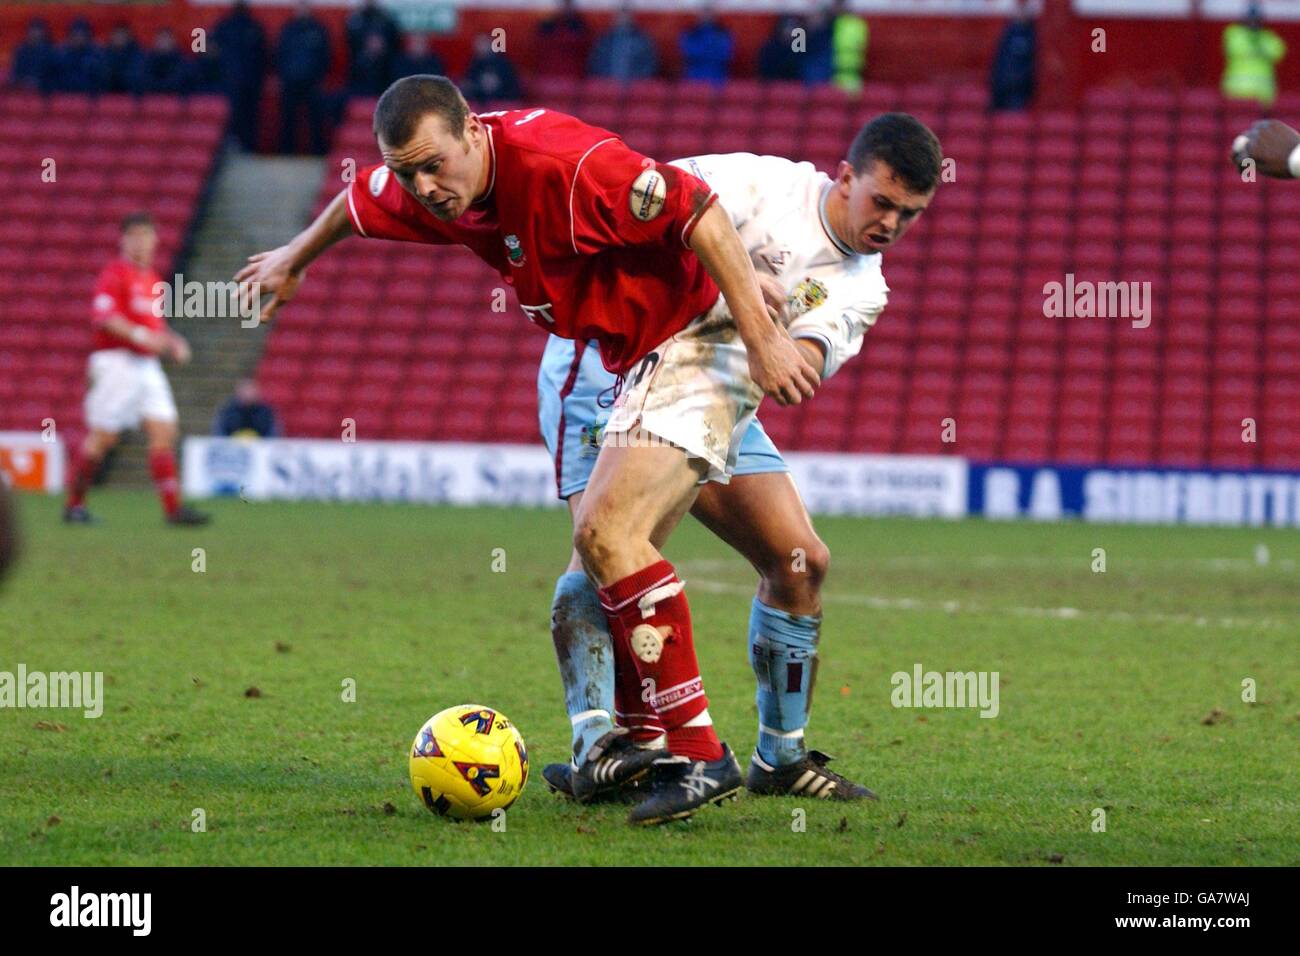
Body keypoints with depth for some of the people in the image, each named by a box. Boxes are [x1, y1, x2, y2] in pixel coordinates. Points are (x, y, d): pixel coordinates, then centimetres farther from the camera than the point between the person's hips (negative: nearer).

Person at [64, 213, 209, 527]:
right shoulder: (115, 274, -7)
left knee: (165, 431, -4)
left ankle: (173, 507, -7)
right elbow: (103, 315, -19)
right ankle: (73, 504, 7)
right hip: (117, 360, -8)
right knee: (102, 437, -5)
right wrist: (141, 336, -26)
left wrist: (173, 342, 10)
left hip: (148, 365, 8)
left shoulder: (152, 279, 19)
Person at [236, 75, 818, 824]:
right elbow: (360, 202, 23)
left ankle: (701, 755, -19)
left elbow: (699, 212, -27)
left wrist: (763, 336, -27)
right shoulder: (421, 184, -1)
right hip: (640, 360, 9)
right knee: (610, 542, 12)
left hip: (700, 337, -9)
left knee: (607, 533, -20)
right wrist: (295, 258, 42)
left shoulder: (563, 162, -28)